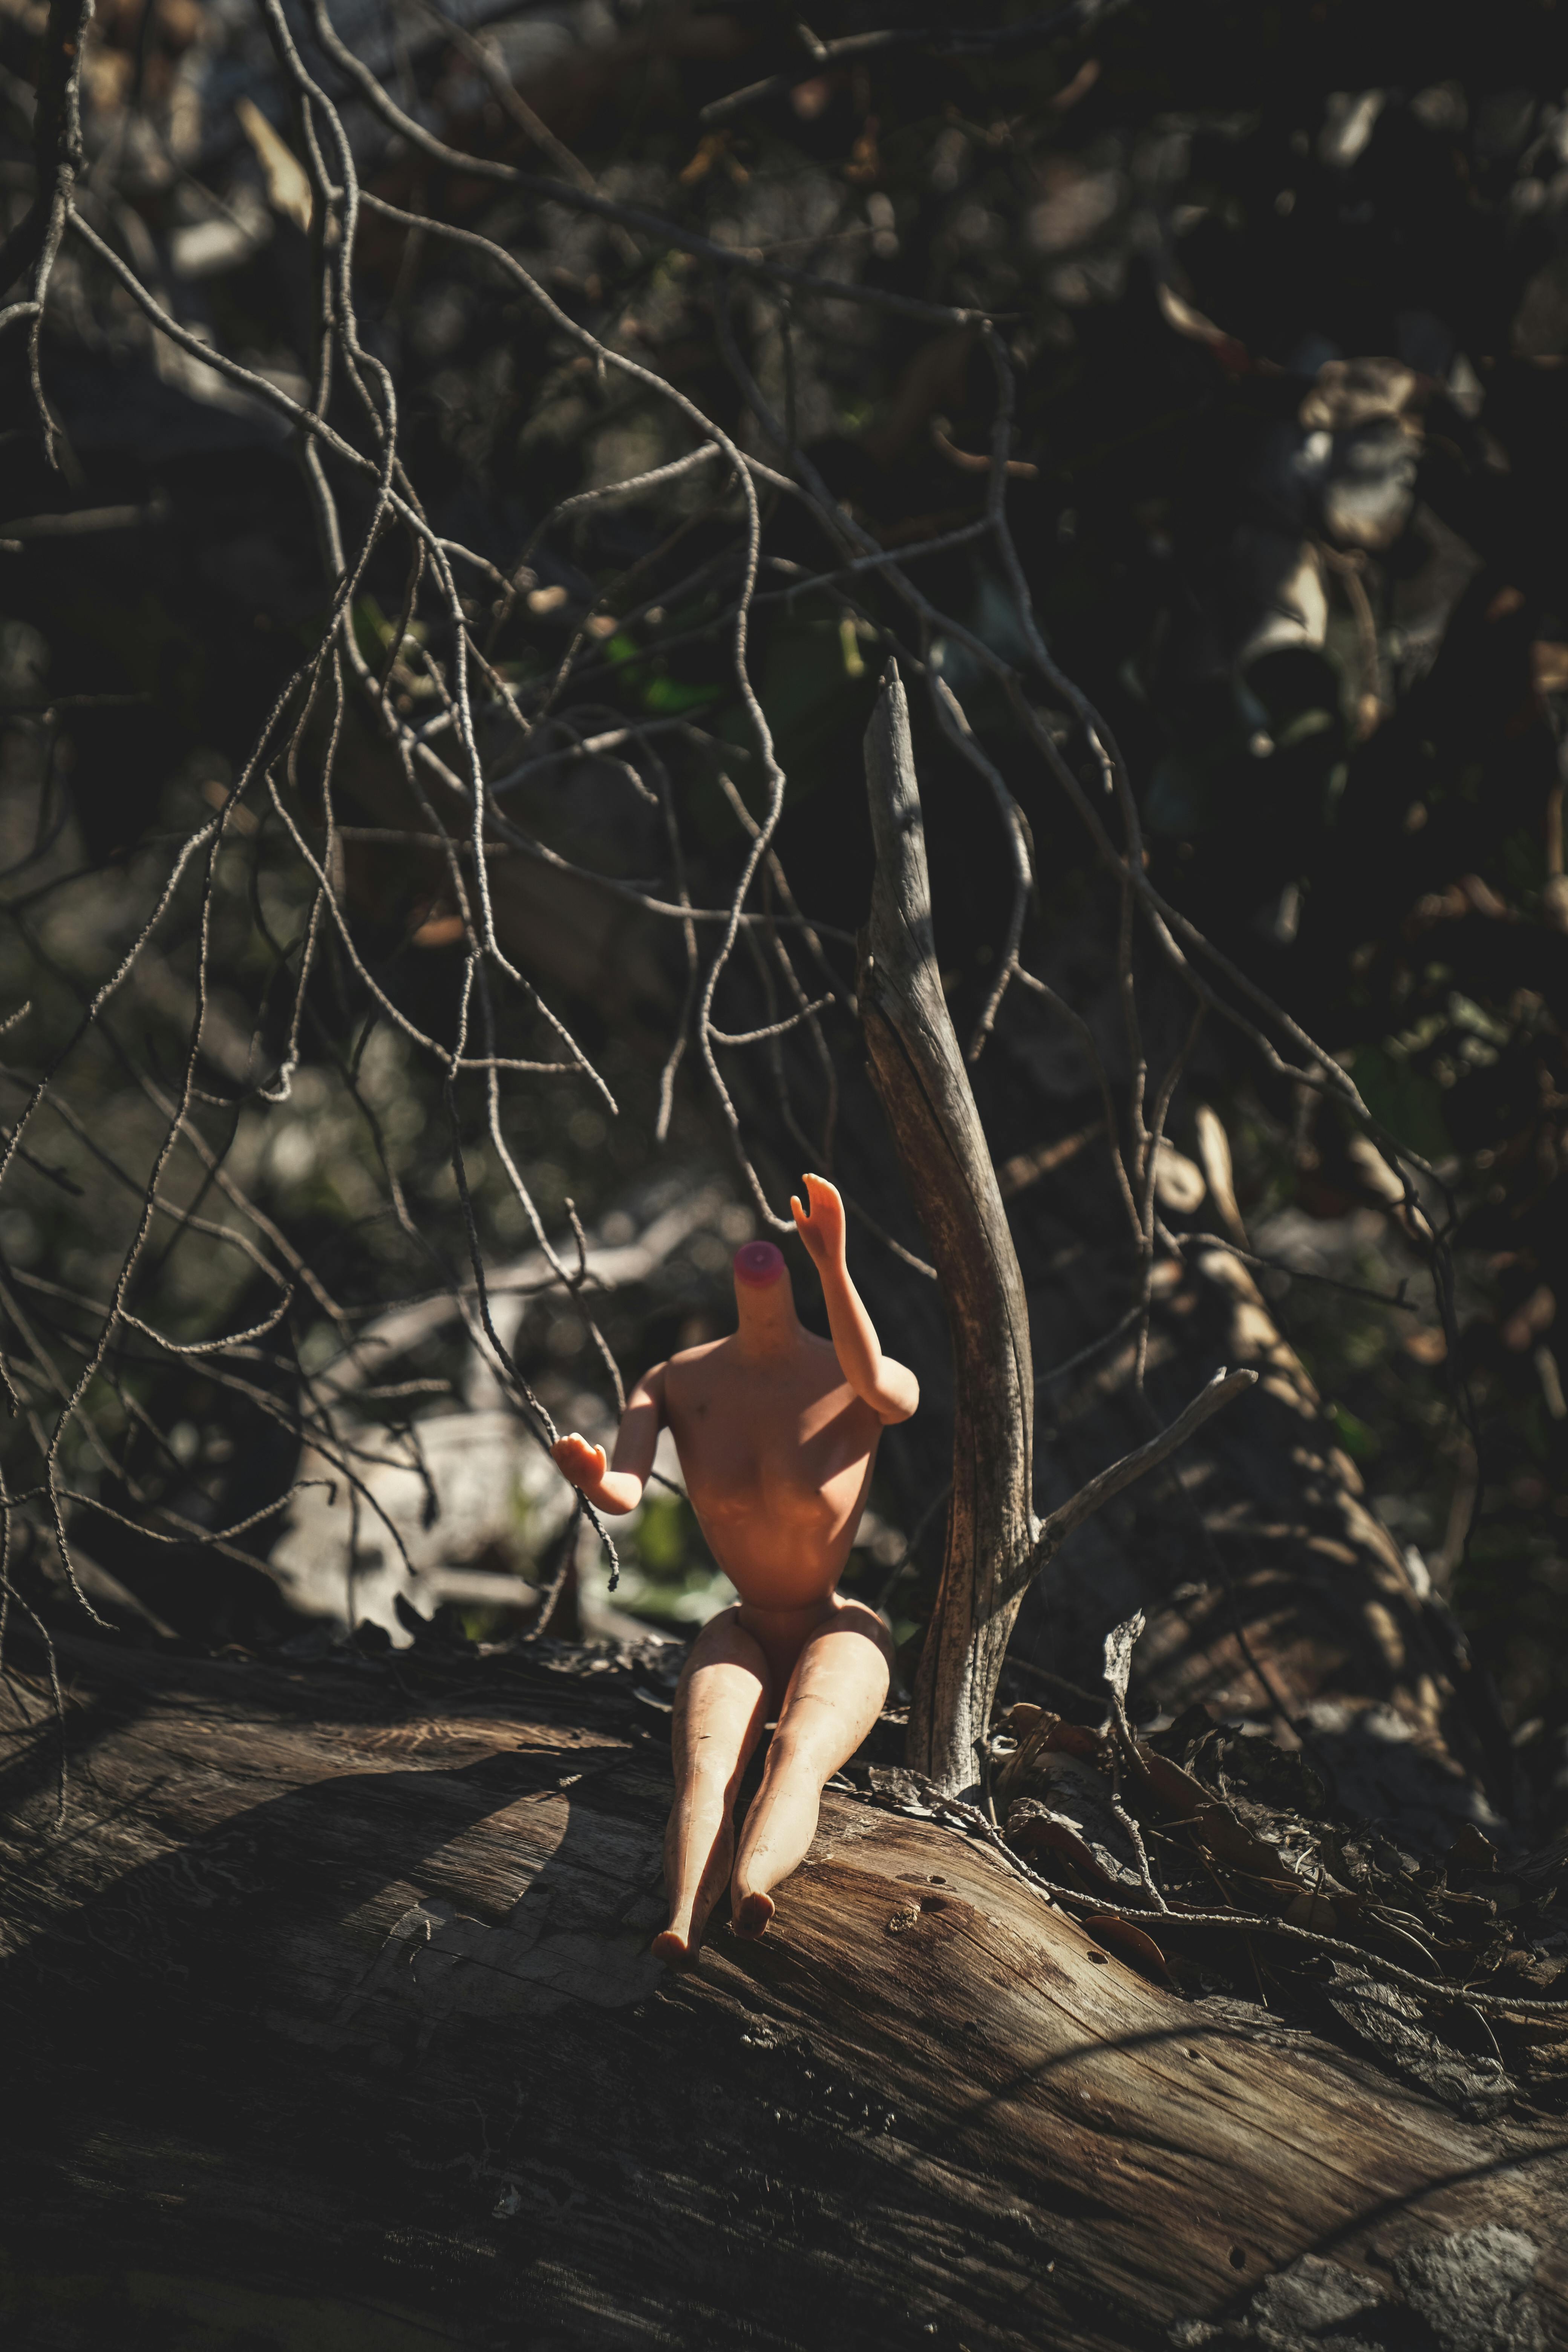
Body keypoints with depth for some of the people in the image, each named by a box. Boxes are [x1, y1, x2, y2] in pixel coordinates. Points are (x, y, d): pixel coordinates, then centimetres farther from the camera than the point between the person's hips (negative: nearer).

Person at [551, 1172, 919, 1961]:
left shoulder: (862, 1384, -12)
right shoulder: (678, 1381, -3)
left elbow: (880, 1388, -40)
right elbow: (625, 1492, -21)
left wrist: (833, 1262, -51)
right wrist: (593, 1480, -47)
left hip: (839, 1637, -2)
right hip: (742, 1638, 2)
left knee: (797, 1760, -37)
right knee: (703, 1769, -33)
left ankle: (749, 1887, -67)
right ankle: (683, 1919, -61)